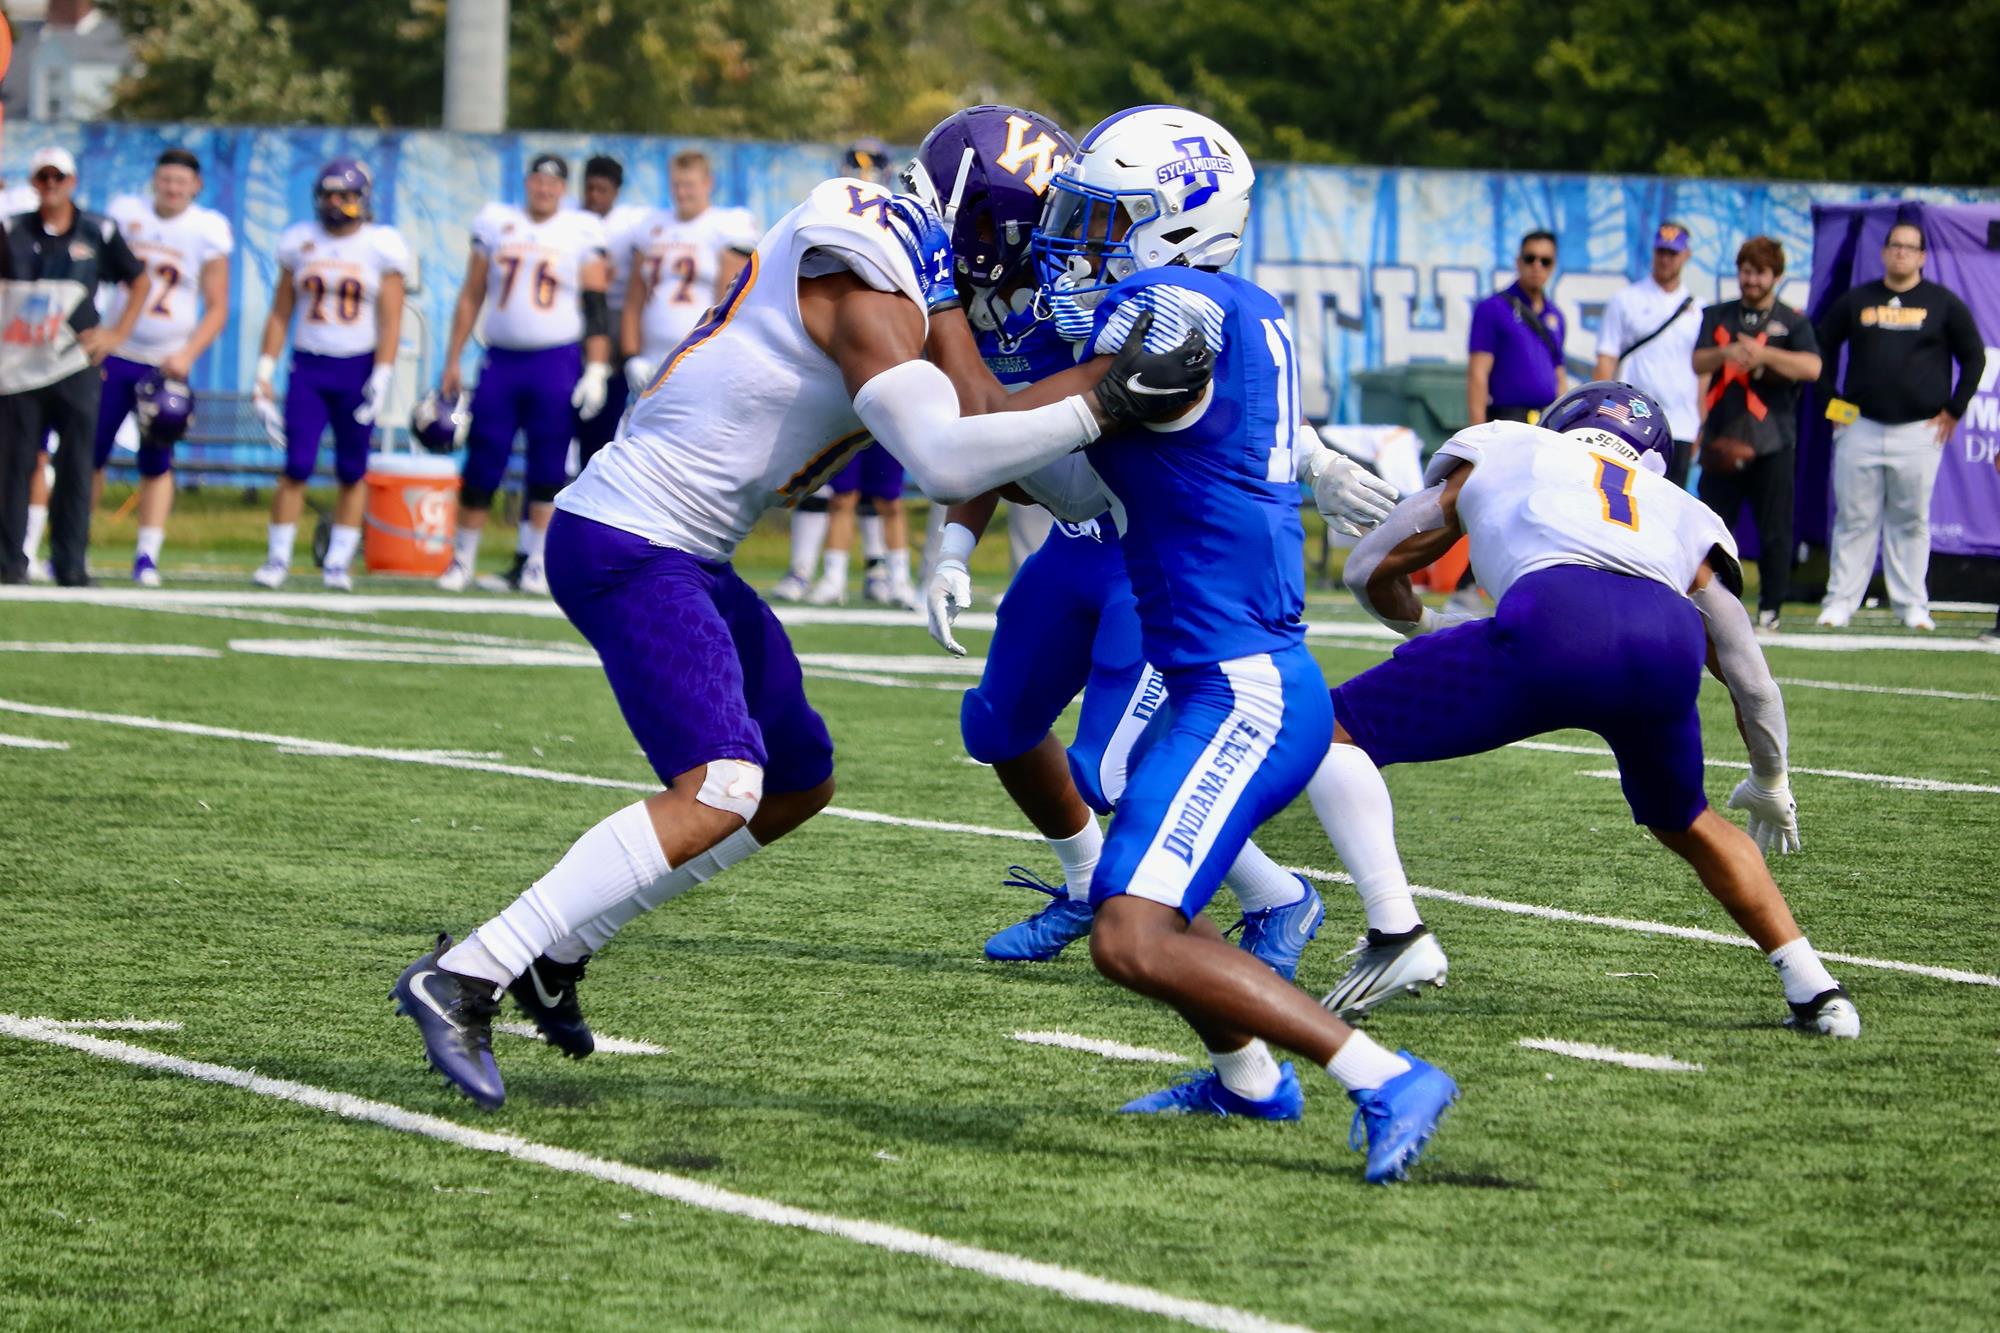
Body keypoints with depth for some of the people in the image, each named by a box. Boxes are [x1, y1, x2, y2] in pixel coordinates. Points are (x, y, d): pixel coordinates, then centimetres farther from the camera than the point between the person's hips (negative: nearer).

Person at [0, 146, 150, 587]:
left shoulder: (98, 232, 6)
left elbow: (139, 282, 17)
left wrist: (118, 333, 8)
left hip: (77, 366, 1)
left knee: (76, 467, 0)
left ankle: (71, 564, 4)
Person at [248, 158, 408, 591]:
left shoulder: (382, 247, -2)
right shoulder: (299, 243, 6)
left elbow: (390, 321, -4)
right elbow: (280, 313, 10)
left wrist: (381, 378, -12)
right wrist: (264, 373, 4)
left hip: (358, 369, -1)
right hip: (308, 368, 1)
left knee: (352, 471, 3)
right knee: (296, 467, -5)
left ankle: (339, 563, 11)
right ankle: (277, 558, 1)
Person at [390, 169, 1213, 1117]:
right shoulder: (872, 290, -16)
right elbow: (944, 462, -25)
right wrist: (1101, 407, -24)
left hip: (677, 554, 11)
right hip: (626, 548, -11)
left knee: (797, 782, 18)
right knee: (717, 792, -24)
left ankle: (550, 951, 21)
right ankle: (464, 979, -21)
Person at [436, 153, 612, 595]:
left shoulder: (581, 234, 2)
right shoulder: (496, 225, 8)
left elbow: (596, 309, 0)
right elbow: (471, 297, 12)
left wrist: (597, 371, -7)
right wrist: (452, 361, 9)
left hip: (557, 360, -2)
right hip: (501, 360, 2)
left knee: (547, 468, 0)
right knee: (481, 466, 1)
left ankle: (537, 562, 7)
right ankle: (463, 558, 11)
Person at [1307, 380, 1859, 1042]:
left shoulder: (1499, 448, 36)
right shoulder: (1682, 513, 39)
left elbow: (1370, 572, 39)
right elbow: (1750, 677, 38)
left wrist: (1421, 625, 61)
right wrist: (1770, 783, 56)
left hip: (1554, 620, -4)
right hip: (1670, 635, 4)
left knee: (1335, 733, 12)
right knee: (1684, 825, 33)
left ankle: (1395, 930, -5)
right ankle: (1812, 987, 25)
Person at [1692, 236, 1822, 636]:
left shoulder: (1792, 322, 5)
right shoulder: (1718, 316, 14)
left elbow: (1811, 367, -11)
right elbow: (1697, 362, 1)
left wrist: (1764, 354, -25)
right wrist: (1725, 353, -22)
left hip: (1771, 442, -2)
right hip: (1722, 439, 3)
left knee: (1774, 530, -2)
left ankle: (1770, 612, 4)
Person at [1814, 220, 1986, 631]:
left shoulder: (1943, 303, 4)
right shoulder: (1856, 300, 9)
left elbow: (1974, 356, 7)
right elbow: (1822, 346, 17)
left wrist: (1954, 410, 1)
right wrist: (1831, 400, 7)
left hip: (1920, 431, -1)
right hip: (1859, 427, 1)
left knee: (1912, 520, 2)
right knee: (1853, 519, 1)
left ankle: (1912, 604, 8)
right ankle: (1840, 601, 5)